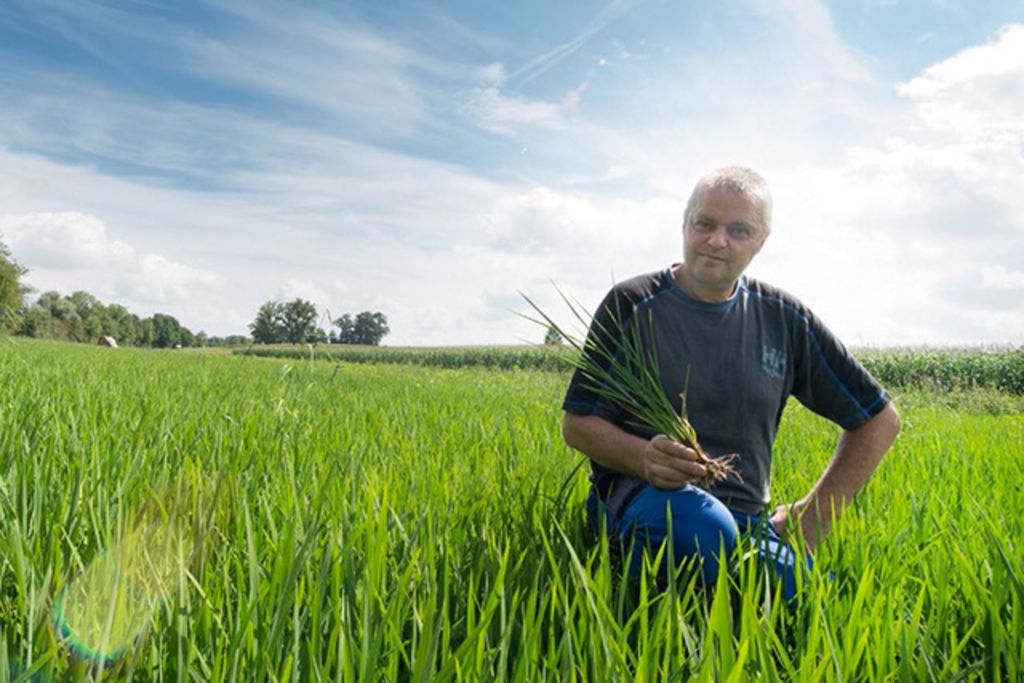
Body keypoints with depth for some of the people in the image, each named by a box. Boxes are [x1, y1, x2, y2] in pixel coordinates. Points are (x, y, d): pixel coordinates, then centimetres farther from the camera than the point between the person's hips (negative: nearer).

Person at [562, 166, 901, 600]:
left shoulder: (784, 319, 9)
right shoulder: (631, 305, -1)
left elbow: (879, 419, 17)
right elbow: (578, 424, -2)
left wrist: (816, 514, 9)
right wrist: (645, 457, -23)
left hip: (744, 516, 4)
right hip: (641, 493, -3)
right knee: (704, 530, -39)